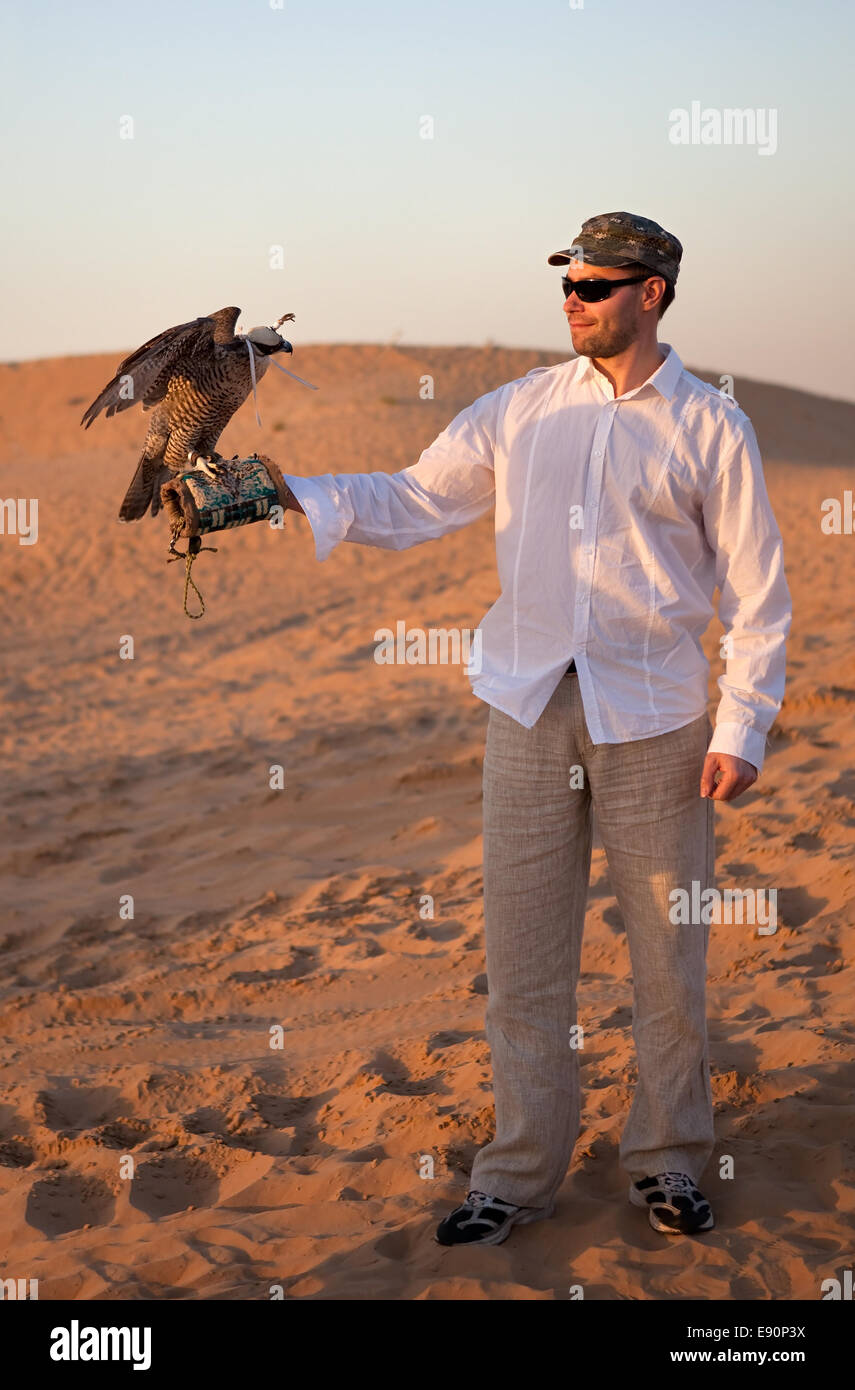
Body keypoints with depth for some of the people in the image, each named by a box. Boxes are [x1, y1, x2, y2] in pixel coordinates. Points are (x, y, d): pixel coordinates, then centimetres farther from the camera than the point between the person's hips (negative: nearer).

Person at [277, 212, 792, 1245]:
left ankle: (665, 1161, 23)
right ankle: (518, 1174, 17)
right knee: (522, 953, 5)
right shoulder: (521, 410, 7)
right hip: (528, 710, 2)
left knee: (667, 954, 6)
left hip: (654, 721, -2)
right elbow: (410, 502, 8)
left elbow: (756, 590, 0)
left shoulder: (709, 426, 0)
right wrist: (297, 496, -8)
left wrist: (743, 729, -5)